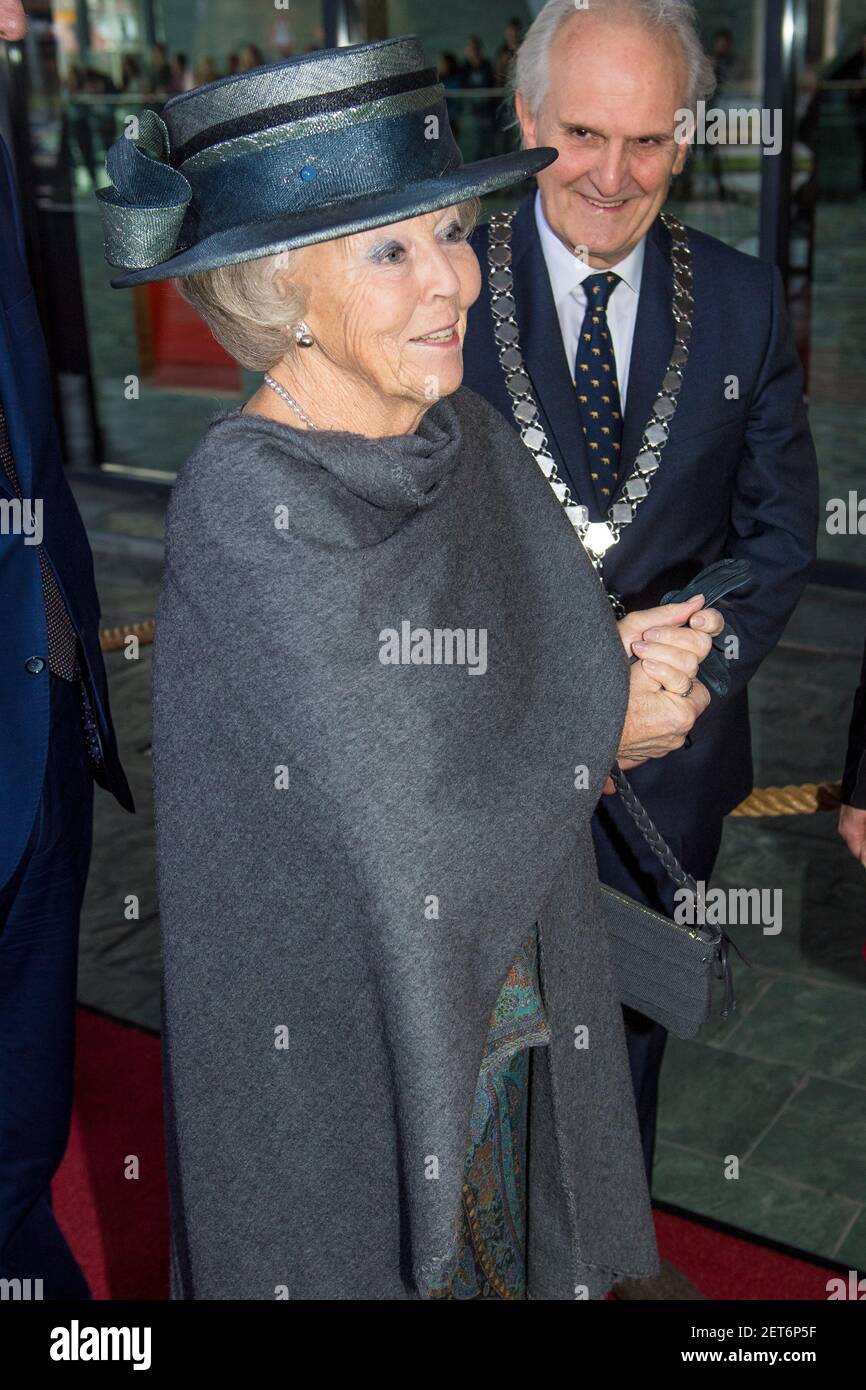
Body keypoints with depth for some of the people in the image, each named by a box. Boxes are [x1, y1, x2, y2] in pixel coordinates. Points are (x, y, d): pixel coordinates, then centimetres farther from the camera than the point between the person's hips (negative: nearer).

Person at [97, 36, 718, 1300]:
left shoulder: (470, 436, -4)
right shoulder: (246, 503, -25)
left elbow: (570, 644, 2)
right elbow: (406, 809, -26)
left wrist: (616, 658, -20)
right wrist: (603, 720, -13)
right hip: (342, 1026, -6)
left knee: (505, 1240, 26)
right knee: (375, 1248, 19)